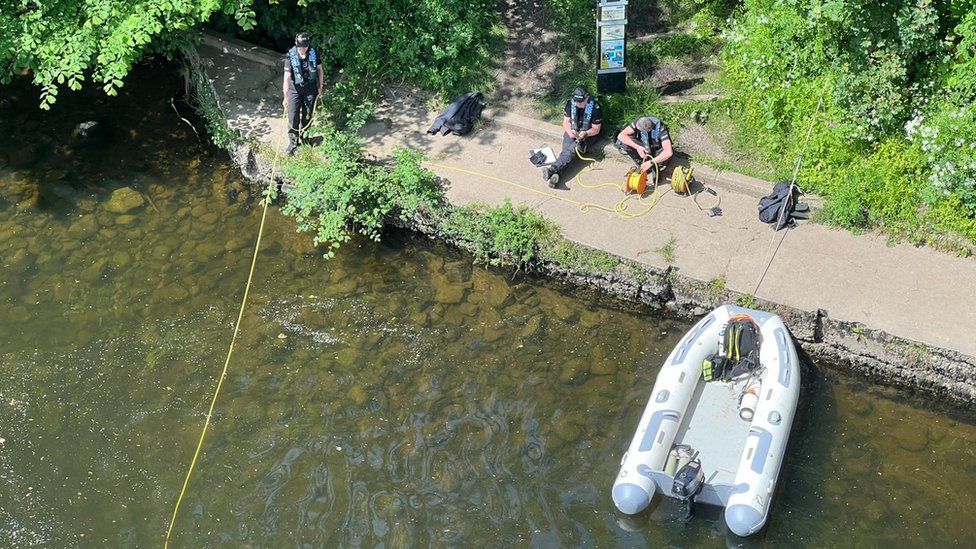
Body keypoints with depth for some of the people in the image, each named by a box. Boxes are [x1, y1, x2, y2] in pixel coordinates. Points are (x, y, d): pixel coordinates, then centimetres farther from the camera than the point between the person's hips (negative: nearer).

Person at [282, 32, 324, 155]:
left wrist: (320, 87, 6)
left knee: (307, 115, 15)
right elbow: (287, 77, -20)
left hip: (310, 88, 2)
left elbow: (319, 69, 1)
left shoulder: (314, 53, -15)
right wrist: (285, 97, -21)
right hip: (295, 89, -2)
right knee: (293, 117, 0)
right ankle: (293, 142, 16)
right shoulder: (290, 56, -21)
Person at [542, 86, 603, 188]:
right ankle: (555, 174, -46)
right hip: (572, 131, 3)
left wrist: (585, 133, -33)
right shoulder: (570, 103, -8)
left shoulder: (595, 108, -19)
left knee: (572, 149, -30)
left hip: (589, 133, -3)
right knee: (566, 149, -26)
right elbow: (566, 122, -2)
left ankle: (553, 169, -46)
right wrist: (569, 131, -24)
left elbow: (596, 129, -13)